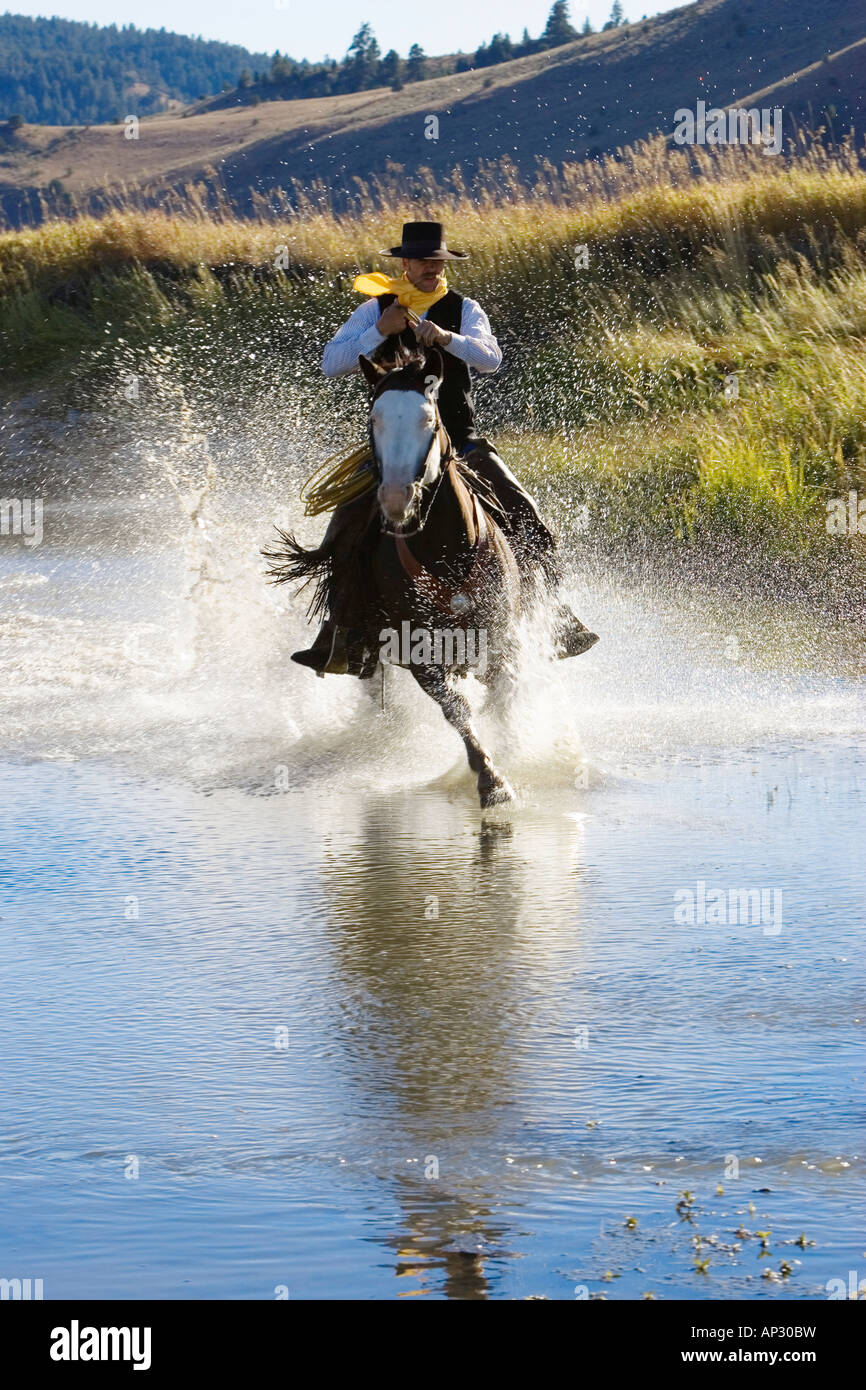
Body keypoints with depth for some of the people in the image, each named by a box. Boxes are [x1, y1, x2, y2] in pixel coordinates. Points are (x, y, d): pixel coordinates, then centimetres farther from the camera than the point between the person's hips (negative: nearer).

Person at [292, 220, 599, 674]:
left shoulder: (464, 310, 5)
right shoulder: (376, 311, 6)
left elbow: (491, 357, -12)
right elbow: (331, 363, -3)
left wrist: (446, 338, -29)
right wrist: (379, 334, -16)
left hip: (459, 441, 0)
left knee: (523, 518, -15)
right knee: (349, 526, -19)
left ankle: (555, 619, -3)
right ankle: (342, 635, -7)